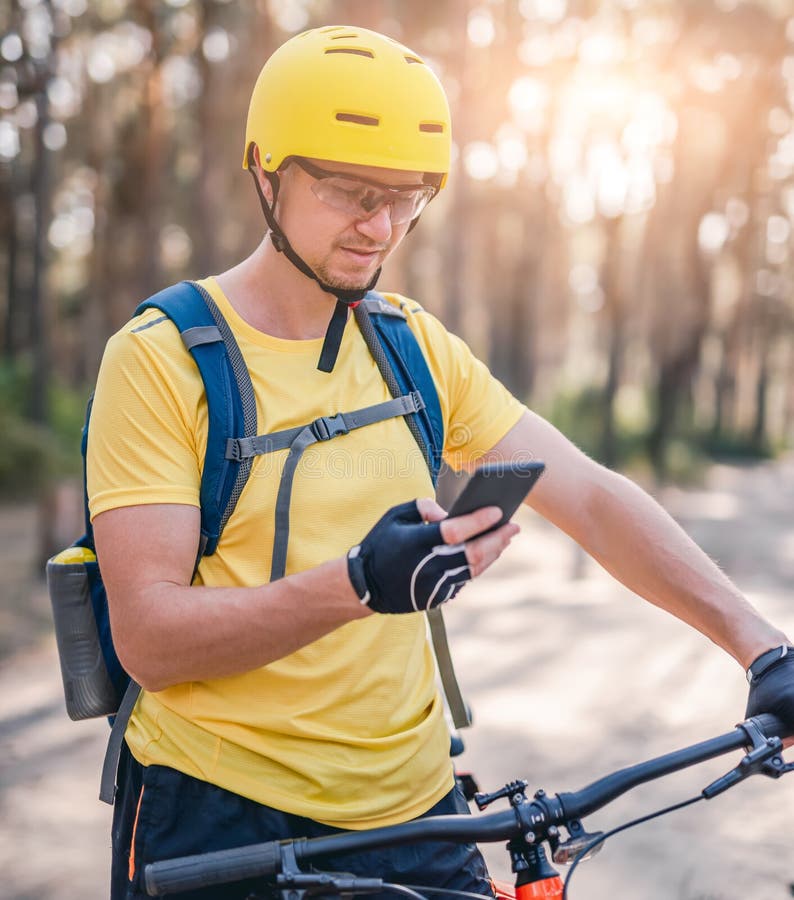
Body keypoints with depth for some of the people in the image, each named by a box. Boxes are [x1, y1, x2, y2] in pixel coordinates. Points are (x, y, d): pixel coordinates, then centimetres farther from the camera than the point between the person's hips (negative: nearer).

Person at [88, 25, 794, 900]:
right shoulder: (159, 358, -11)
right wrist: (356, 583, -32)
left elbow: (590, 497, 0)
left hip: (411, 805, 4)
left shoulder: (417, 347, 5)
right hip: (218, 819, -4)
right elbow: (148, 638, -17)